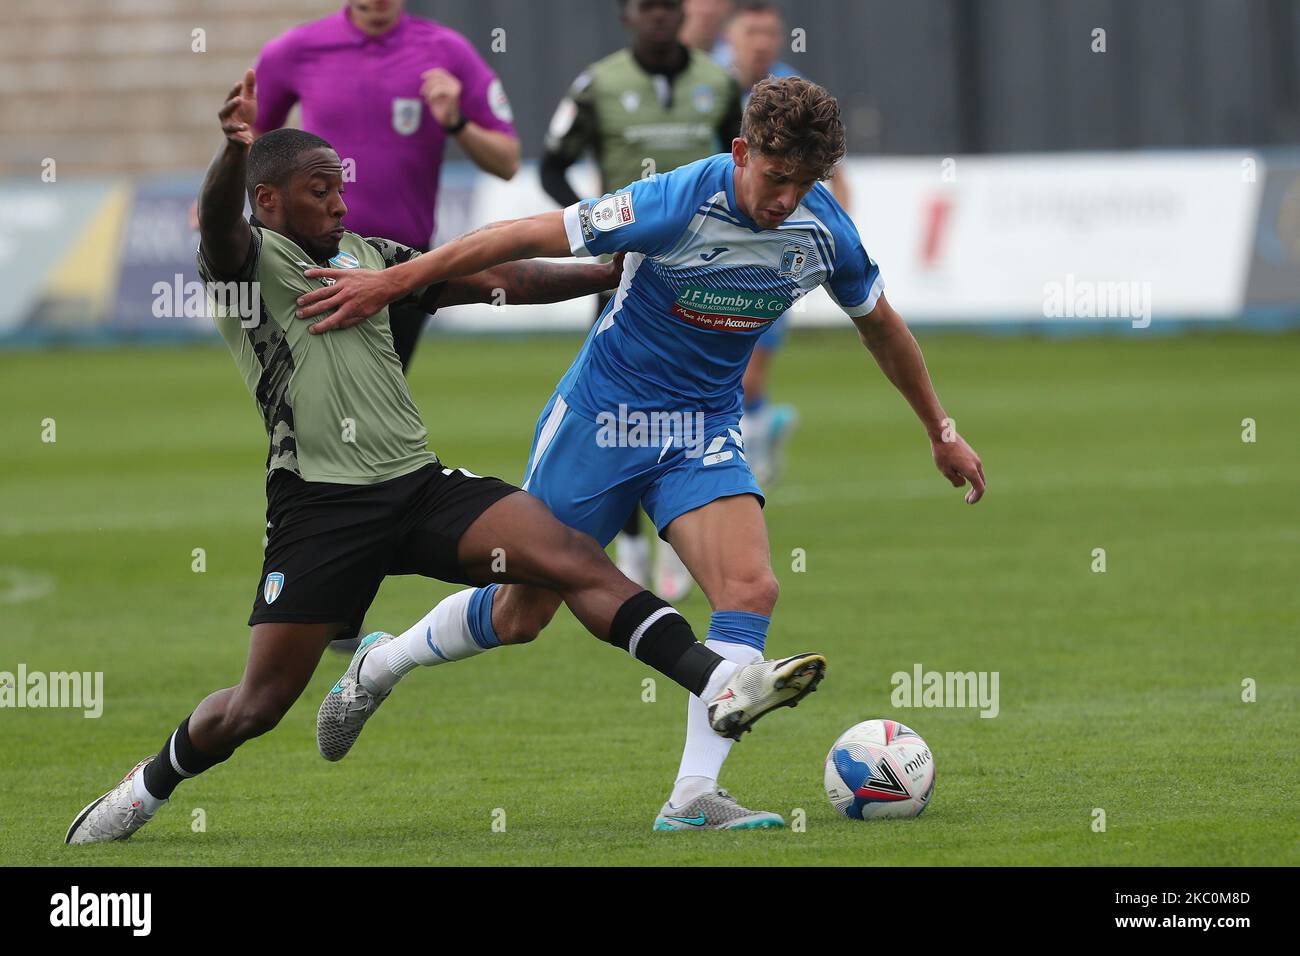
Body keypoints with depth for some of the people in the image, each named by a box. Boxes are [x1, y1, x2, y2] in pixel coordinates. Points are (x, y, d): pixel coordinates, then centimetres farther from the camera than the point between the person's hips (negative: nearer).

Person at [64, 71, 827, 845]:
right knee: (261, 704, -3)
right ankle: (148, 788, 25)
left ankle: (720, 683, -25)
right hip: (319, 503, -5)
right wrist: (235, 152, -47)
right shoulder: (249, 259, -1)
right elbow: (217, 223, -25)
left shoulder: (369, 258, 18)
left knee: (571, 556, -17)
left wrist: (617, 273, 18)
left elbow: (492, 279, 21)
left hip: (418, 484, 5)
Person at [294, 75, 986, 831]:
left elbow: (880, 322, 11)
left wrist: (942, 431, 20)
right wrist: (389, 283, -20)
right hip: (603, 416, -4)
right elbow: (530, 236, -22)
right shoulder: (680, 204, -26)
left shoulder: (824, 229, -9)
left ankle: (695, 796, -20)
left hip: (704, 430, 4)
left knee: (750, 588, -20)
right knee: (525, 606, 6)